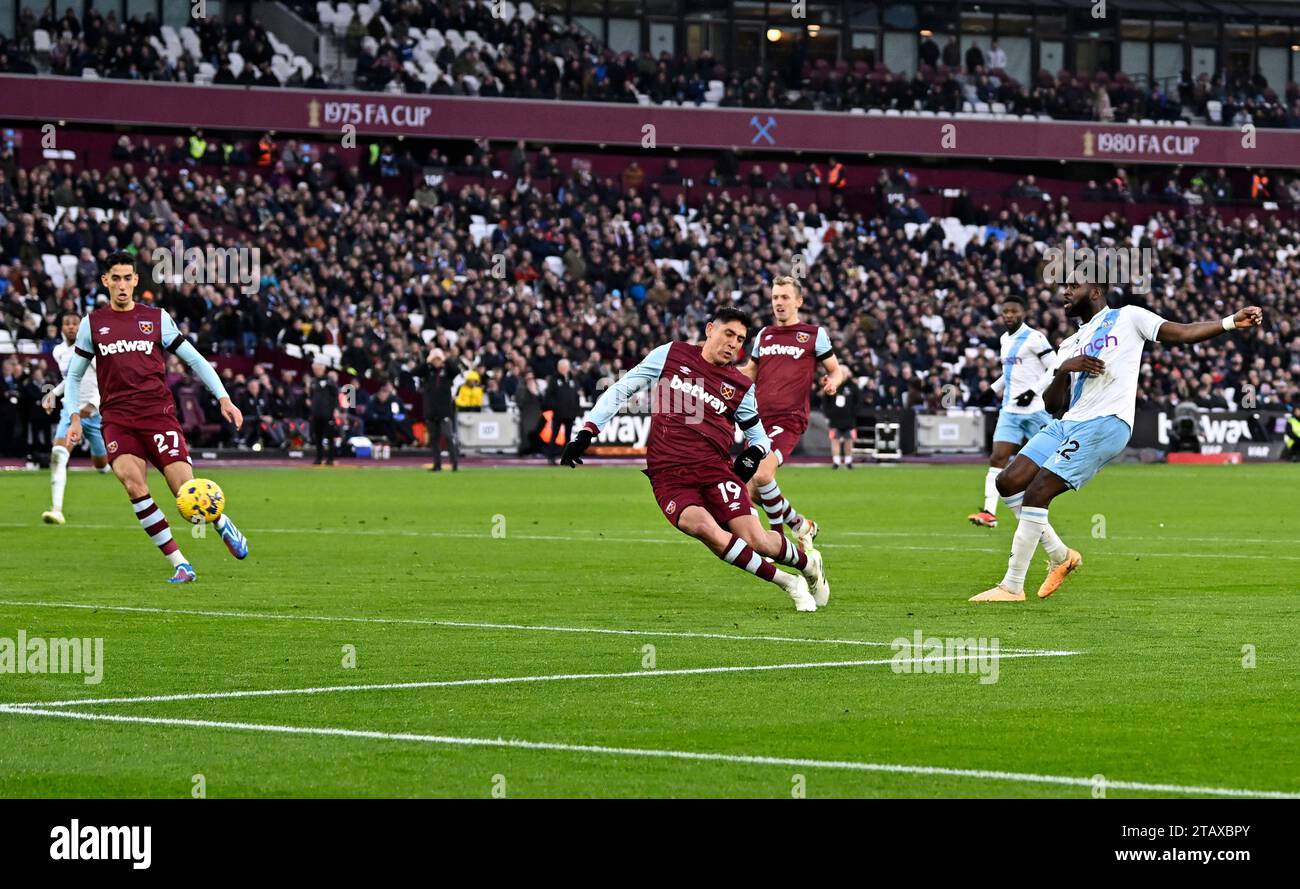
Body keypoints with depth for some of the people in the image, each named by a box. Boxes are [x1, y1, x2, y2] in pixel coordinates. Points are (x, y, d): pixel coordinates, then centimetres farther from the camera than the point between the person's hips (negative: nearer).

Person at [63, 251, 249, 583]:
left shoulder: (156, 318, 7)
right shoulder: (92, 324, 9)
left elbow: (194, 359, 11)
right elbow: (74, 375, 19)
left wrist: (223, 398, 3)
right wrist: (75, 418, 7)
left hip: (159, 413, 0)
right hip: (117, 418, 0)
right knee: (132, 480, -26)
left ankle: (222, 523, 25)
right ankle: (179, 564, -19)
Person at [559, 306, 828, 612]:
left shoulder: (740, 387, 12)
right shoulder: (671, 355, 8)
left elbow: (759, 437, 22)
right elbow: (621, 390, 10)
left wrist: (754, 454, -3)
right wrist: (586, 432, 1)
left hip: (714, 469, 1)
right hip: (668, 477, -1)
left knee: (755, 540, -17)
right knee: (703, 527, -30)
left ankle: (807, 562, 18)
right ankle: (787, 582, -17)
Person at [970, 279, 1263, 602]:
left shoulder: (1127, 318, 8)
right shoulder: (1070, 345, 25)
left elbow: (1183, 334, 0)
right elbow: (1052, 404, 17)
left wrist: (1232, 321, -13)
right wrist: (1064, 369, -2)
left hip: (1104, 425, -8)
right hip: (1067, 423, 8)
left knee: (1036, 493, -16)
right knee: (1008, 482, -3)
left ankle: (1012, 587, -9)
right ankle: (1060, 556, 12)